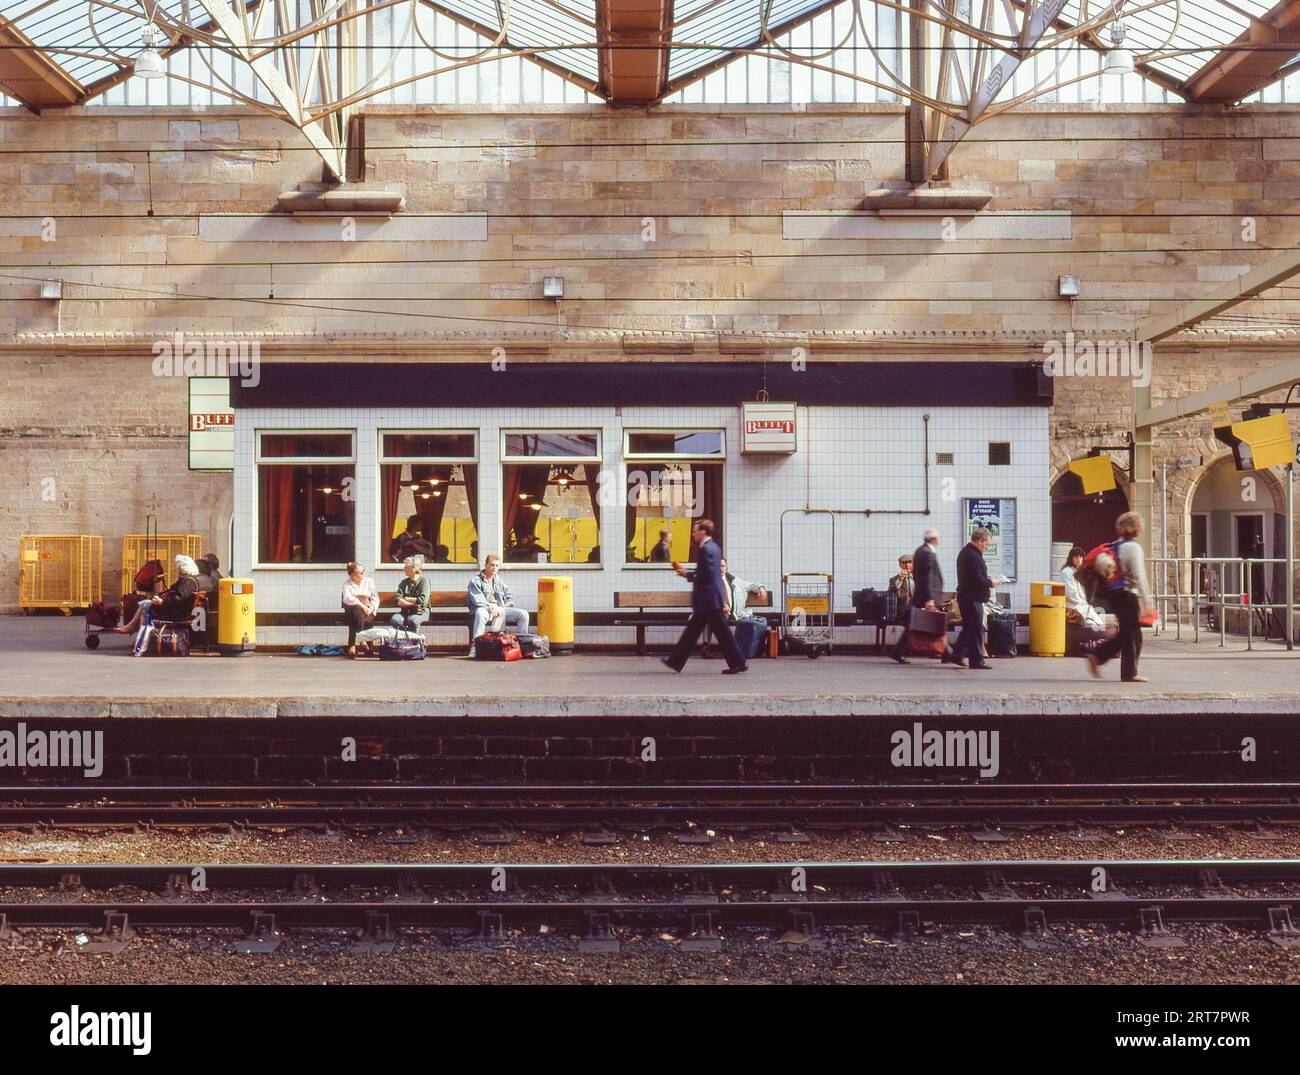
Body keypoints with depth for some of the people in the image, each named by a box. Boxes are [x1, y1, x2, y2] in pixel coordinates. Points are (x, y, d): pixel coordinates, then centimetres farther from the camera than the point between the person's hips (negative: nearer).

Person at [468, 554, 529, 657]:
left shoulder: (500, 582, 24)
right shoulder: (475, 581, 3)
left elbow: (510, 598, 25)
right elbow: (477, 600, -11)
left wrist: (504, 607, 2)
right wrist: (491, 608, -23)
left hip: (500, 610, 5)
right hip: (485, 609, -5)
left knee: (523, 614, -14)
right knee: (480, 613, -43)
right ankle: (475, 646, -43)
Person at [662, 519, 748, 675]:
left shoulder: (706, 549, -16)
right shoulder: (713, 547, 15)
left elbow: (706, 575, -23)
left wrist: (688, 574, -11)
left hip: (709, 599, -10)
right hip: (709, 599, 10)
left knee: (722, 632, -4)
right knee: (692, 630, 12)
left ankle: (738, 664, 0)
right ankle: (676, 661, 16)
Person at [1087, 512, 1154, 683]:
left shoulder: (1116, 545, 12)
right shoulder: (1133, 547, -13)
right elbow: (1139, 576, -18)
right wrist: (1147, 601, -17)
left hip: (1114, 593, 9)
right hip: (1128, 594, -9)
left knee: (1125, 633, 16)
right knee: (1133, 634, 1)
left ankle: (1096, 657, 10)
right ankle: (1130, 673, 6)